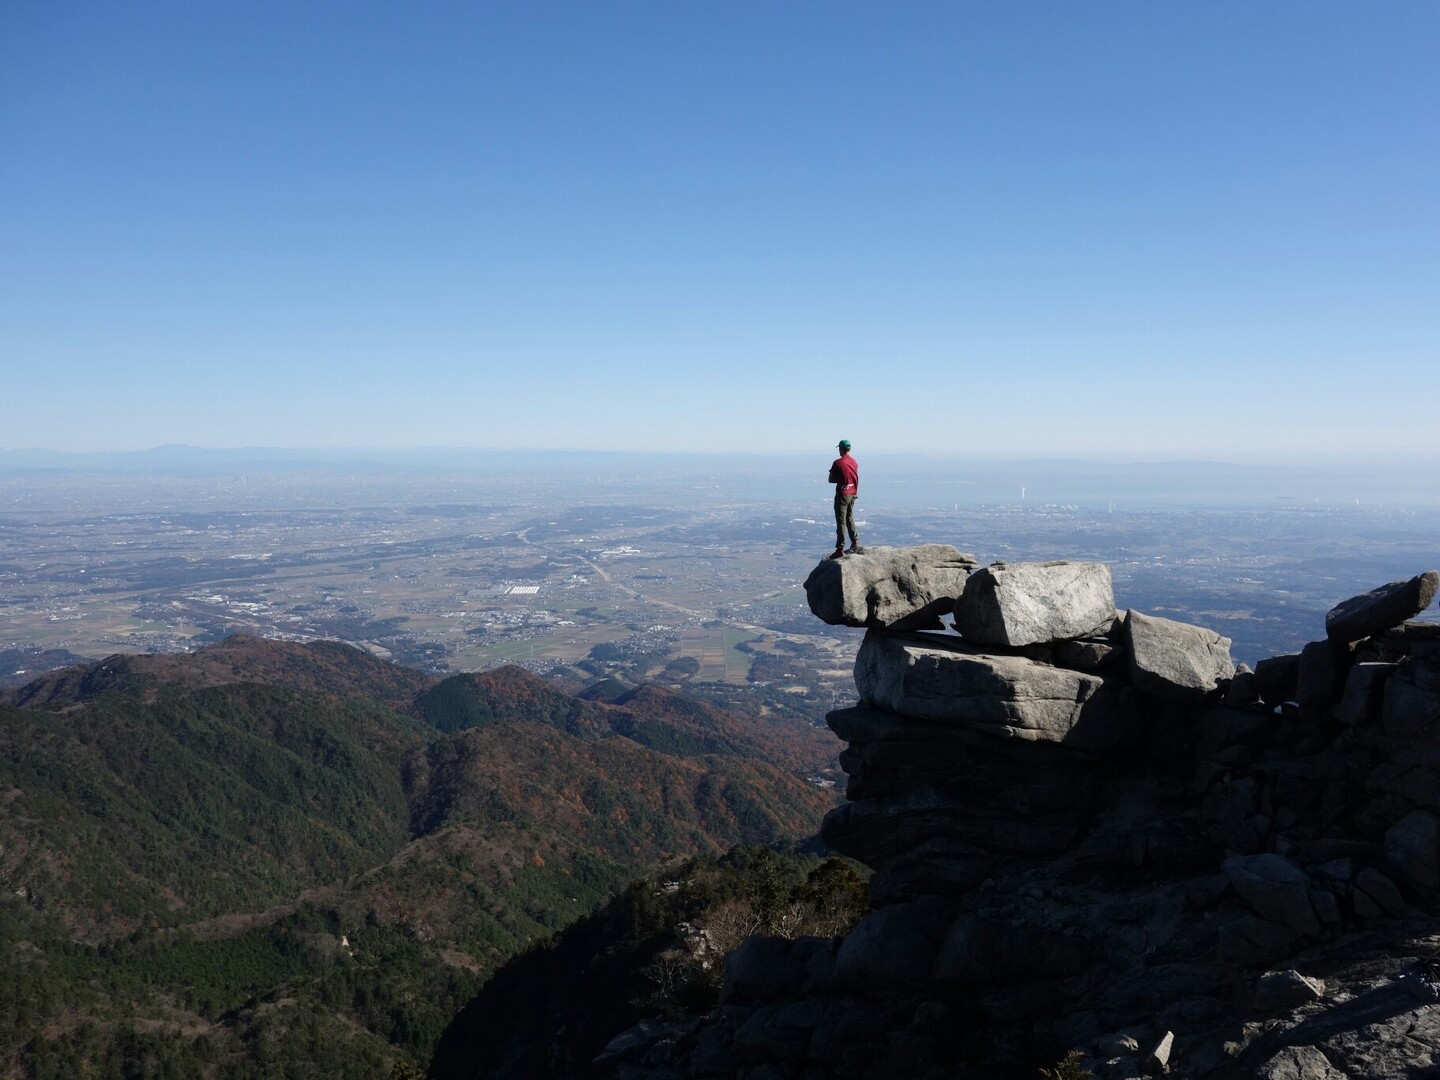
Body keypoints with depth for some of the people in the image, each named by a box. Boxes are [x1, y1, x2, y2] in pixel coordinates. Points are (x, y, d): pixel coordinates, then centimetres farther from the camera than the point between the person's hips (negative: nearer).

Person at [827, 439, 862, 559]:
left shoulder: (838, 463, -14)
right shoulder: (854, 462, 7)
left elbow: (831, 480, -10)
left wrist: (838, 480, 5)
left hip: (842, 494, -7)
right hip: (853, 493, 7)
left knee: (841, 522, -6)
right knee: (850, 519, 22)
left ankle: (840, 550, -8)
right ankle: (855, 543, 27)